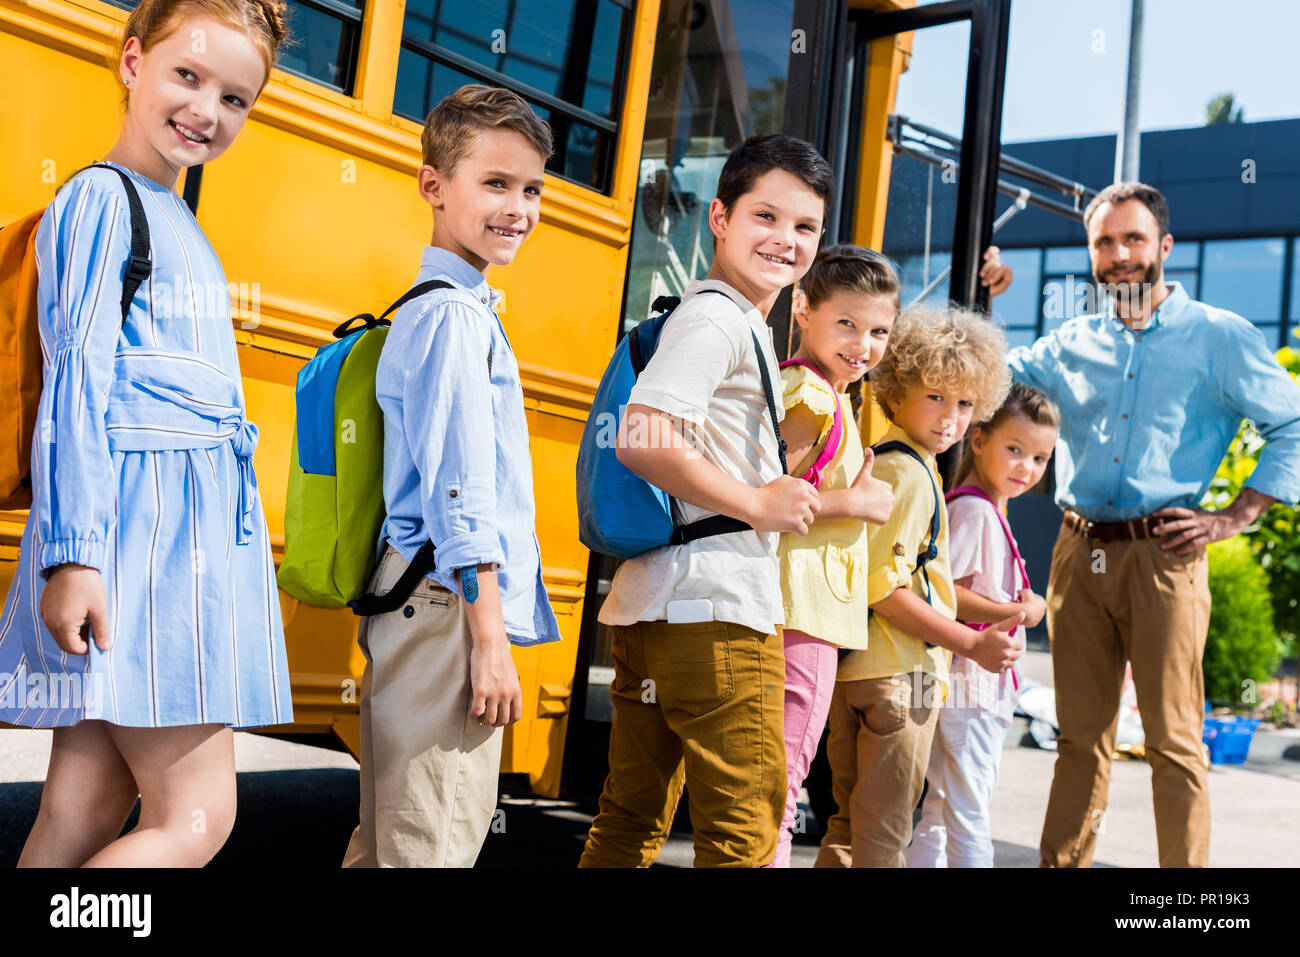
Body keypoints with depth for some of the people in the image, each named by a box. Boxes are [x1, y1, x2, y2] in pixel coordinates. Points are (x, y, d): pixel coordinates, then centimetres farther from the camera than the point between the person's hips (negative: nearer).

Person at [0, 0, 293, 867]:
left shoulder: (182, 225, 22)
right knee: (196, 815, -8)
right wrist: (73, 552, -19)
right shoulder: (101, 200, -4)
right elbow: (76, 381, -12)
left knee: (89, 809, 7)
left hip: (196, 533, 8)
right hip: (133, 526, -8)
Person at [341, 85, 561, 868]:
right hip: (451, 608, -10)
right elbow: (460, 489, -18)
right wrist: (489, 639, -18)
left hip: (416, 610, 10)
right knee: (434, 843, -7)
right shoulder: (457, 317, -11)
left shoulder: (428, 311, 19)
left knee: (390, 833, 15)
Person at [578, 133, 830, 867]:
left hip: (651, 608, 10)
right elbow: (641, 440, -23)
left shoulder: (742, 326, 20)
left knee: (634, 819, 14)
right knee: (745, 830, -2)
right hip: (715, 612, -10)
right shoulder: (715, 319, -11)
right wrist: (759, 504, -15)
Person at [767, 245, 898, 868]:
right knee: (781, 777, -6)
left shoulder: (800, 387, 17)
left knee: (769, 783, 16)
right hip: (804, 608, -10)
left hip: (808, 605, 10)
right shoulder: (814, 396, -13)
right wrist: (858, 502, -14)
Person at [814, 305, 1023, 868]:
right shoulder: (910, 474, -14)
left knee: (849, 826, 16)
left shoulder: (873, 463, 15)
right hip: (897, 674, -9)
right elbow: (883, 588, -20)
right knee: (883, 836, -1)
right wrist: (972, 644, -15)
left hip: (853, 668, 9)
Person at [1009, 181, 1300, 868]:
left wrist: (1234, 517, -4)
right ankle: (1062, 863, 18)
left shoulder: (1218, 338, 2)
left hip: (1164, 558, -4)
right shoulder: (1071, 344, 14)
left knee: (1173, 742, -3)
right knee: (1080, 736, 10)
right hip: (1078, 554, 4)